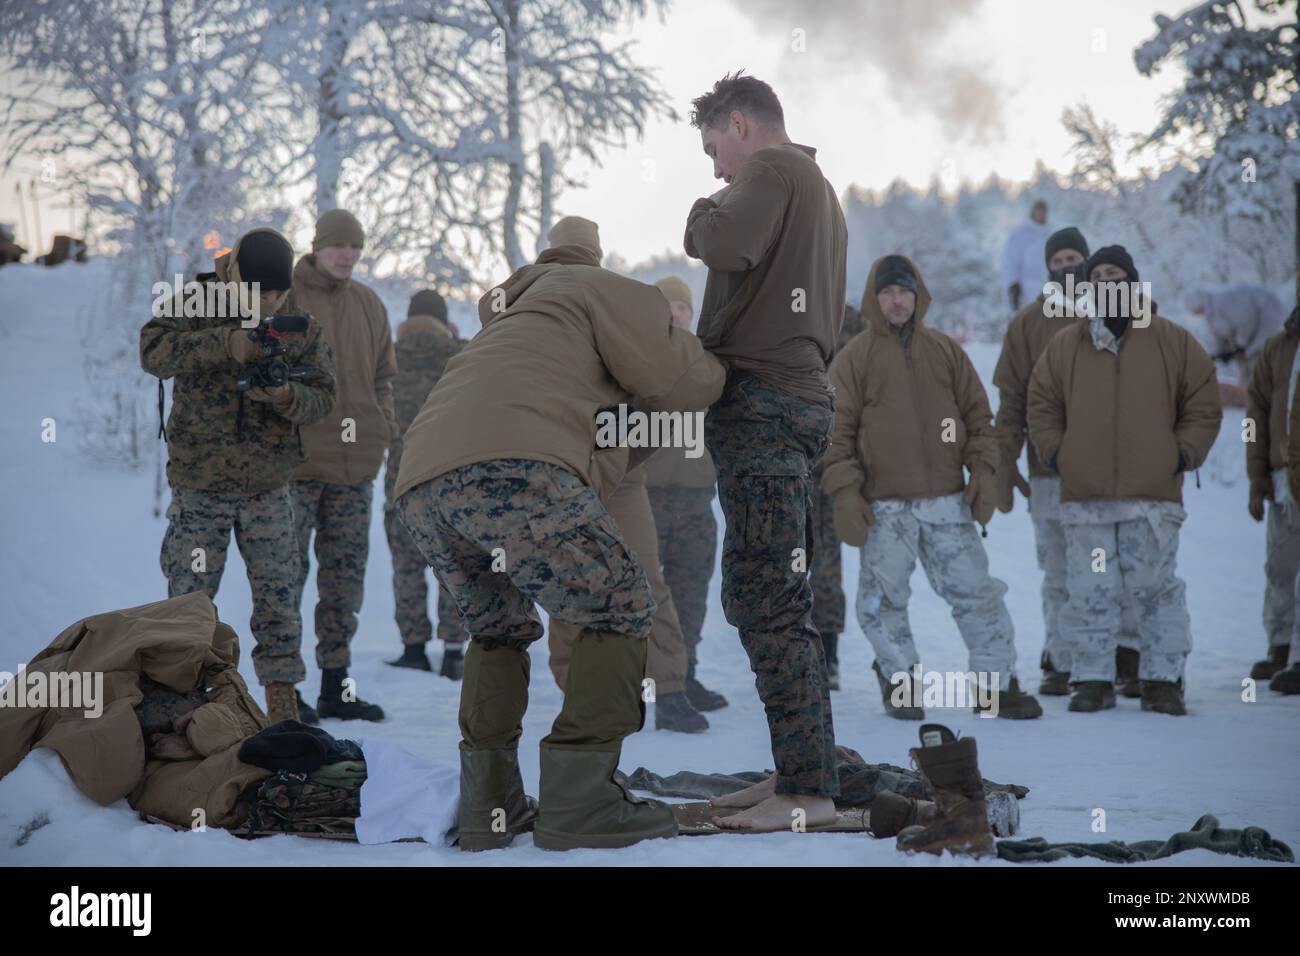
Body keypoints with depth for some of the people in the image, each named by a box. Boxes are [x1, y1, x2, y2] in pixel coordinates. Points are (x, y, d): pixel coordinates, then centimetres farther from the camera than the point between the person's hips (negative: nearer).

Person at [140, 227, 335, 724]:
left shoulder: (303, 328, -1)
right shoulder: (194, 308, -7)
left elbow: (323, 398, -5)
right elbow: (154, 351, -26)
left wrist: (289, 397, -29)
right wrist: (225, 343, -39)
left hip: (268, 490, 1)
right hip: (198, 488, -1)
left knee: (277, 599, 1)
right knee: (189, 600, 1)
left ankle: (282, 704, 8)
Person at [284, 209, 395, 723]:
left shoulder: (369, 304, 12)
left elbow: (383, 374, 22)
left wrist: (384, 424, 8)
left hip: (356, 462, 6)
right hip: (295, 461, -6)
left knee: (347, 572, 8)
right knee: (288, 568, -4)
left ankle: (336, 685, 15)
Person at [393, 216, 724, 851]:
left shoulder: (509, 316, 43)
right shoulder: (605, 290, 21)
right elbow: (684, 382, 14)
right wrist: (698, 356, 34)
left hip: (420, 487, 7)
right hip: (512, 468, -7)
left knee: (498, 630, 28)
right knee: (619, 611, 7)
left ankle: (488, 805, 17)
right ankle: (579, 799, -3)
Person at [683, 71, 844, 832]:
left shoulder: (772, 168, -2)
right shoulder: (823, 194, 28)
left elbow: (727, 247, -22)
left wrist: (703, 214, 0)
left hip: (763, 401, -10)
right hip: (806, 395, 10)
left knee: (767, 598, -12)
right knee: (767, 597, 12)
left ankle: (808, 790, -15)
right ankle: (805, 773, 12)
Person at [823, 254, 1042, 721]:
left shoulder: (946, 351, 10)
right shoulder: (853, 359, 2)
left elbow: (977, 415, 13)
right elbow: (837, 432, -1)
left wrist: (984, 472, 3)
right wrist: (845, 494, -9)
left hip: (948, 501, 2)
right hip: (884, 507, -2)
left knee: (977, 592, 2)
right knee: (883, 599, 3)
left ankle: (996, 682, 12)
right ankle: (899, 679, 21)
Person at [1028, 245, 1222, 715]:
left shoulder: (1172, 342, 6)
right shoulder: (1064, 346, 10)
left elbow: (1203, 403, 10)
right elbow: (1041, 406, 18)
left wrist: (1184, 452, 1)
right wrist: (1054, 452, 6)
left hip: (1154, 494, -1)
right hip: (1085, 497, 1)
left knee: (1156, 589, 1)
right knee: (1089, 593, 2)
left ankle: (1163, 680, 10)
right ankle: (1092, 679, 11)